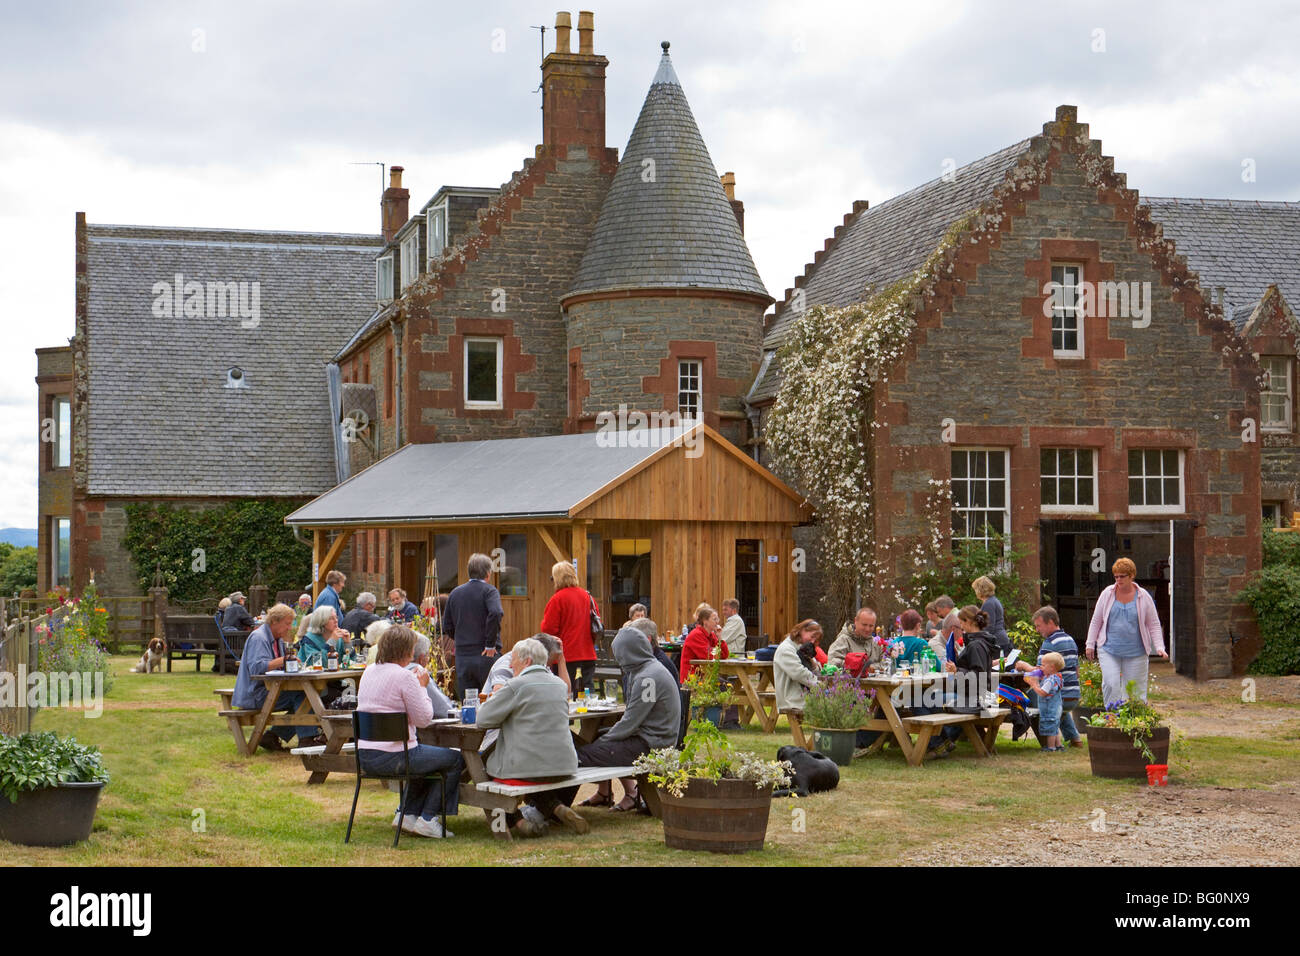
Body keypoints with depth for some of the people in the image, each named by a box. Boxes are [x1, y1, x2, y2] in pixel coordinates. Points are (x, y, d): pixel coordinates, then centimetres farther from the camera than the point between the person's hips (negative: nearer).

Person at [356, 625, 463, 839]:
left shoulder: (369, 672, 9)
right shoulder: (404, 677, -17)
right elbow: (424, 719, -14)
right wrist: (422, 687, -2)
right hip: (393, 756, -9)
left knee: (425, 757, 33)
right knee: (455, 759, 7)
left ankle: (406, 813, 25)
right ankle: (427, 819, 9)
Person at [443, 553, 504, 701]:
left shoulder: (455, 593, 9)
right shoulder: (489, 591, -7)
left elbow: (447, 625, 12)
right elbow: (495, 613, -25)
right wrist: (490, 644, -16)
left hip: (462, 657, 5)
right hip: (486, 656, -5)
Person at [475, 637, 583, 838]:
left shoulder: (516, 686, -12)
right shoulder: (559, 684, 10)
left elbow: (484, 719, -10)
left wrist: (493, 698, 10)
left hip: (527, 769, -7)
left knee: (489, 766, 19)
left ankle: (517, 821, 6)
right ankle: (557, 808, 12)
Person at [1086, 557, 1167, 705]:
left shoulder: (1143, 596, 2)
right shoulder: (1107, 594, 4)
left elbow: (1154, 625, 6)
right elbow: (1096, 621, 11)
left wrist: (1159, 647, -4)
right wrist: (1090, 644, 7)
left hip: (1135, 652, 0)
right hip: (1109, 650, 0)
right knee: (1110, 684, -14)